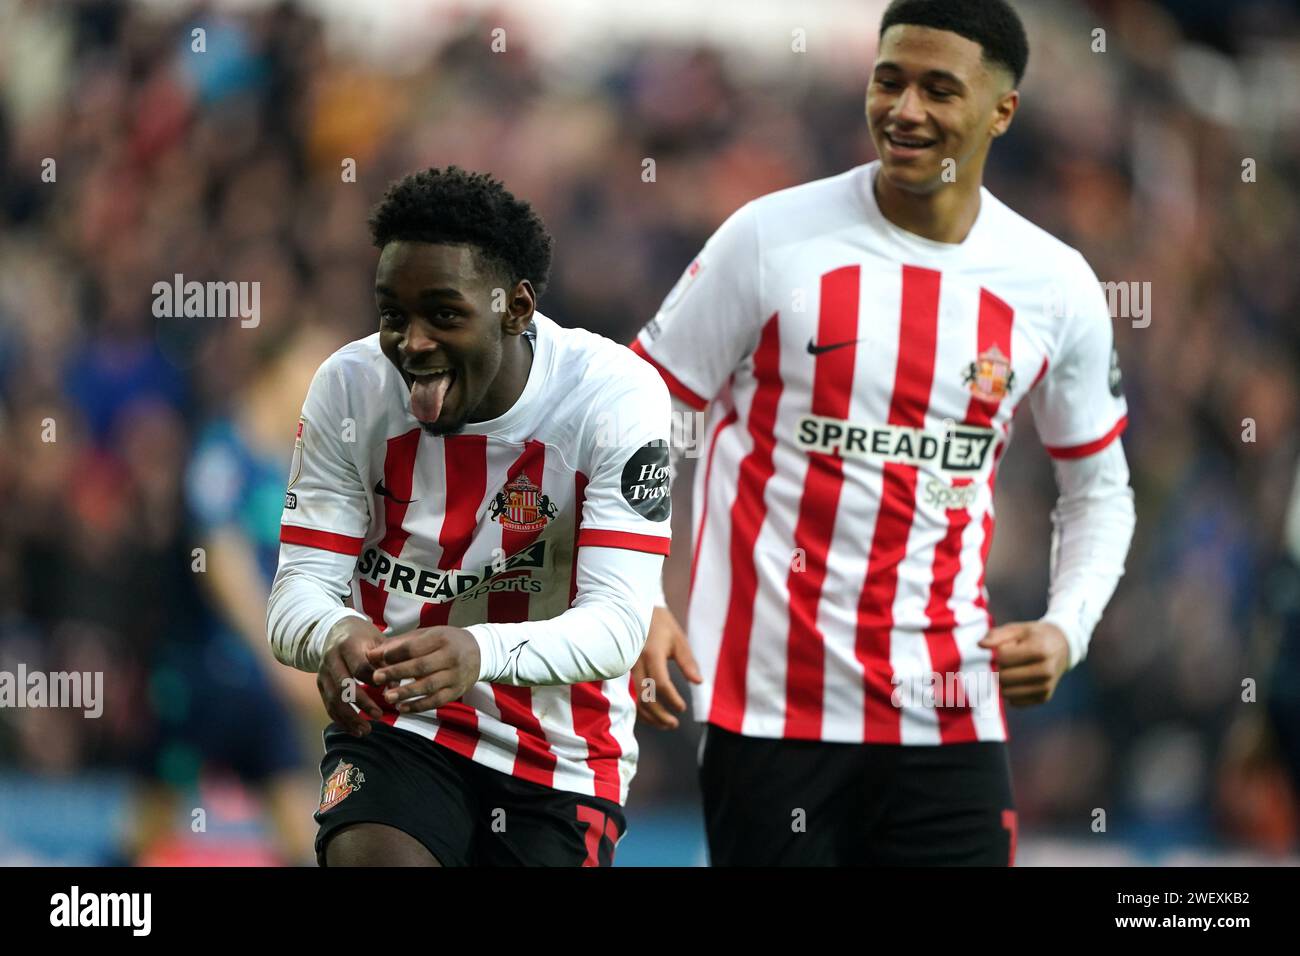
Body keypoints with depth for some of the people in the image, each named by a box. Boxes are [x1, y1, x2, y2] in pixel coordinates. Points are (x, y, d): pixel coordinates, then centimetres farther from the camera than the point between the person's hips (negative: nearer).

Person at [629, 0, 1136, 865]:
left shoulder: (1056, 288, 4)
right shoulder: (773, 239, -4)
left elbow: (1099, 490, 17)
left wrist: (1065, 630, 0)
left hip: (950, 716, 2)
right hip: (769, 705, -2)